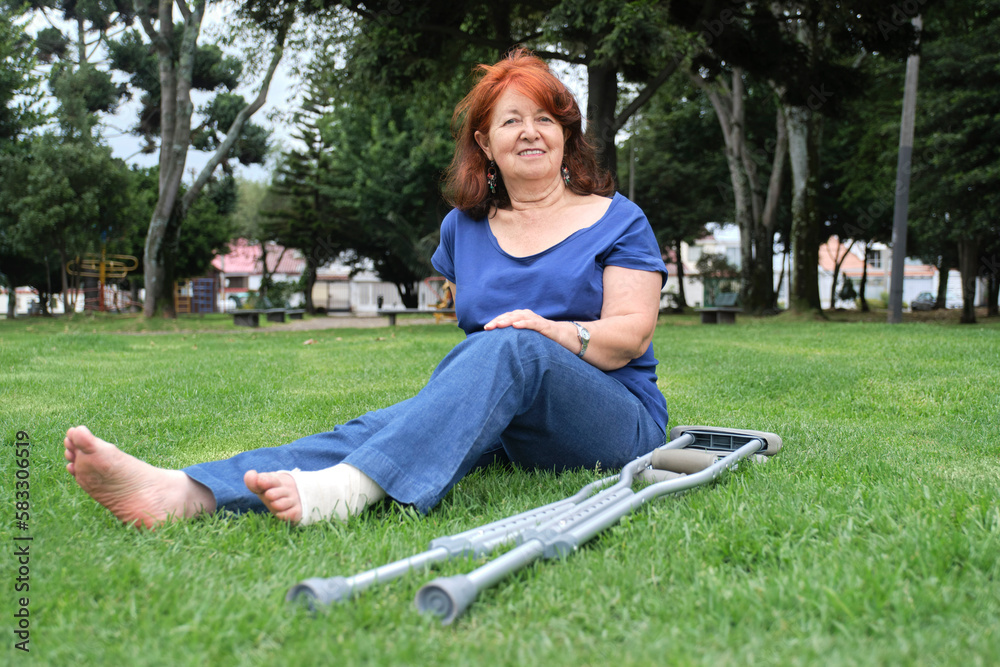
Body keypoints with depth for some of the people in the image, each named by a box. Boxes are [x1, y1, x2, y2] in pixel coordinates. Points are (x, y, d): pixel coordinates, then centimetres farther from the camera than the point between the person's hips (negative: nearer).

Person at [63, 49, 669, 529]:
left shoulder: (617, 220, 6)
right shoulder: (464, 227, 17)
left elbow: (631, 334, -4)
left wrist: (552, 332, -22)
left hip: (616, 420, -3)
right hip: (499, 423, 3)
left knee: (512, 346, -35)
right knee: (388, 423, -28)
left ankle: (340, 493, -58)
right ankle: (186, 493, -49)